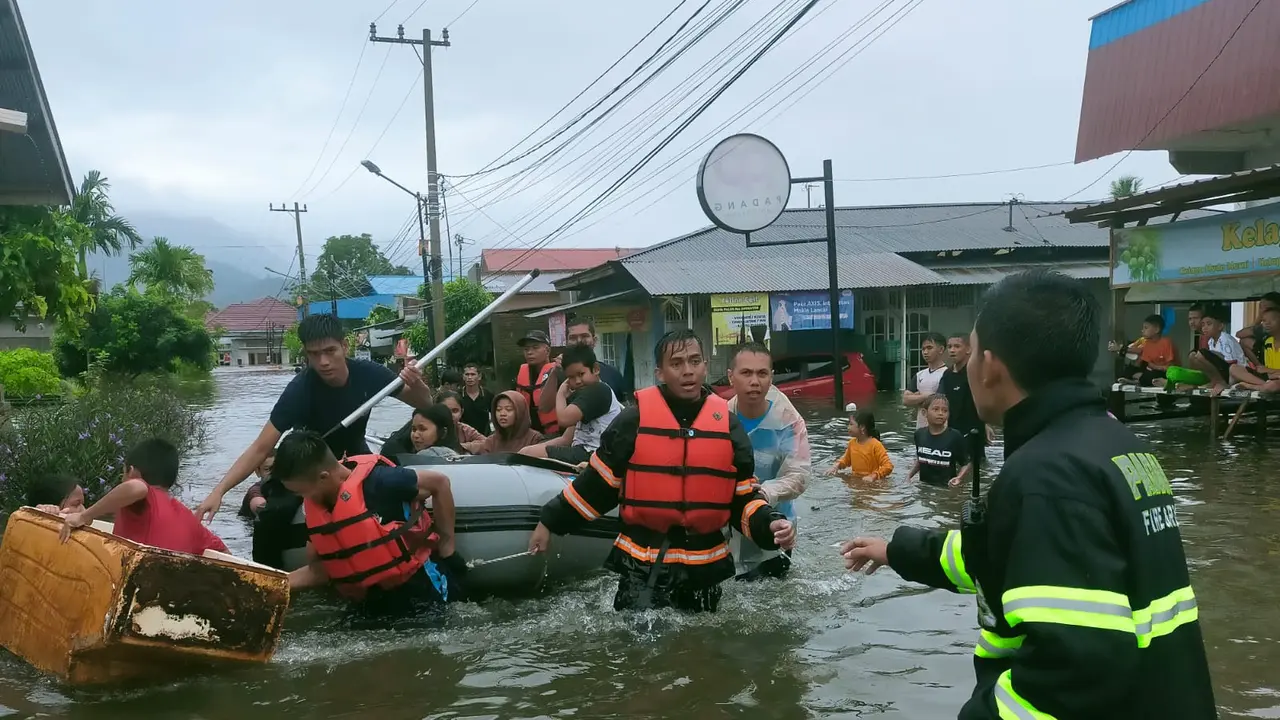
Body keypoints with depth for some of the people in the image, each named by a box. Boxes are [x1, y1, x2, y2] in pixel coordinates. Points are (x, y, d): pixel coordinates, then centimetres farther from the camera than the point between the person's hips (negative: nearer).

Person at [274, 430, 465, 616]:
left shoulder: (374, 482, -26)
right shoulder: (314, 505, -4)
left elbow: (439, 483, -16)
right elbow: (319, 570, 4)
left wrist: (447, 547, -10)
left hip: (418, 587, -7)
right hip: (371, 601, 7)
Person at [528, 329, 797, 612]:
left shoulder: (727, 424, 0)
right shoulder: (635, 419, -7)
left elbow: (744, 495, 5)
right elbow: (596, 482, 1)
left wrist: (769, 524, -12)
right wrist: (550, 522, 1)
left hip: (705, 565, 3)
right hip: (642, 562, -3)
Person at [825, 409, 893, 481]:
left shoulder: (875, 445, -14)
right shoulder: (852, 443, 8)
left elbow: (888, 466, -17)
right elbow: (846, 460, 27)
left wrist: (873, 477, -27)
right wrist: (837, 465, 7)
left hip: (871, 482, -6)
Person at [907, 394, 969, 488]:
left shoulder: (955, 437, -9)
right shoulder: (920, 434, 4)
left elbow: (966, 464, -2)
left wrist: (959, 478, -18)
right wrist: (909, 475, 7)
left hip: (946, 487, -3)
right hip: (923, 486, 3)